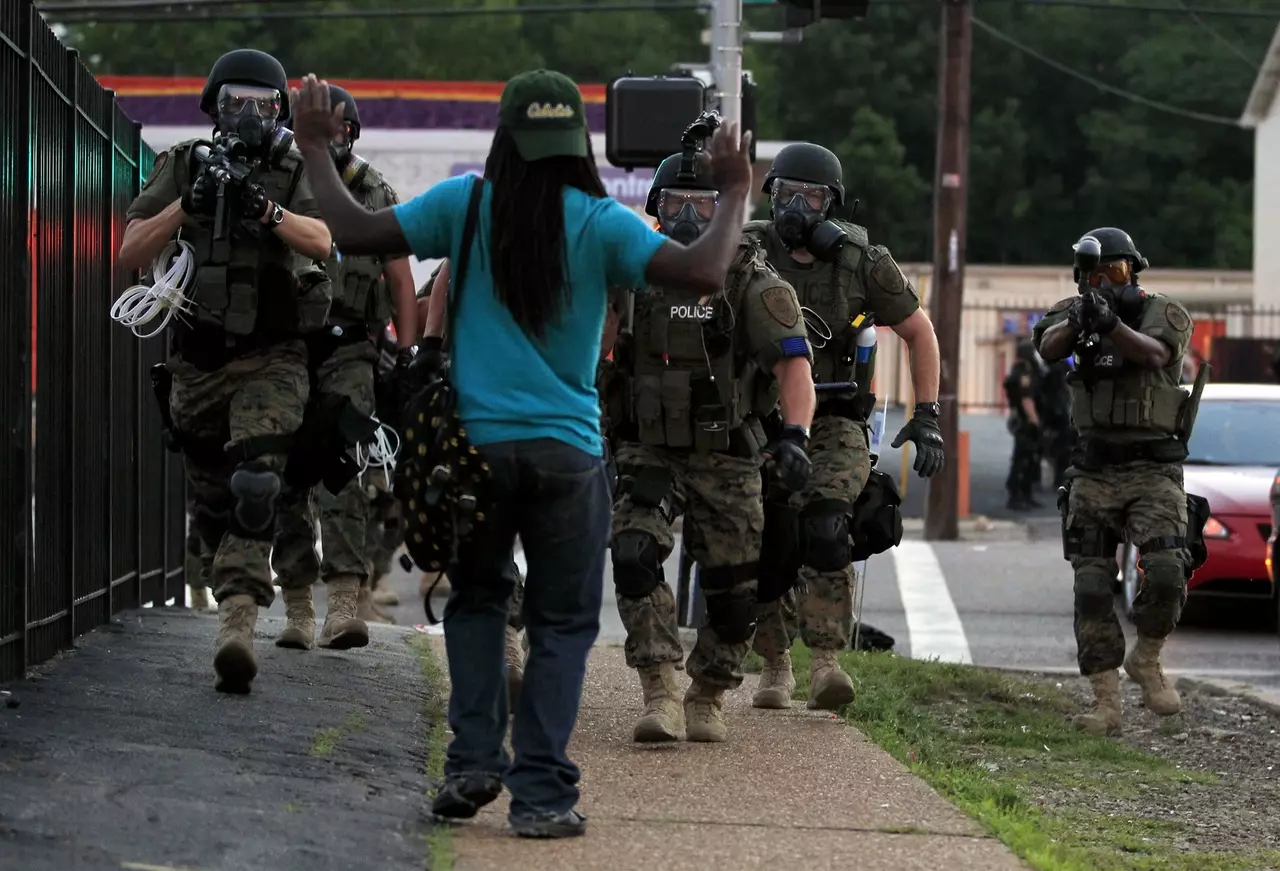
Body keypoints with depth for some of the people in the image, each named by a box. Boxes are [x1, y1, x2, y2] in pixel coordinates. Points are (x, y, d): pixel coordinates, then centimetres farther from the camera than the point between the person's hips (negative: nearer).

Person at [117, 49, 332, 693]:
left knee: (254, 488, -21)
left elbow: (320, 240, -18)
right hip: (198, 361, 3)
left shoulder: (295, 173, 0)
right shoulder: (181, 167, 4)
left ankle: (237, 630, -29)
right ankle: (237, 607, 29)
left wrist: (266, 209, -35)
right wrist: (186, 206, -17)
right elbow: (130, 255, -2)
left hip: (271, 360, -3)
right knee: (211, 503, 12)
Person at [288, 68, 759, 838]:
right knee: (562, 623, 8)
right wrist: (736, 196, 0)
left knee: (476, 601, 20)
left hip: (476, 443, 1)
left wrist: (316, 151, 10)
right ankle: (542, 793, 2)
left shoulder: (464, 206, -3)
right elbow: (703, 274, -15)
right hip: (566, 452, -1)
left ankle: (475, 760, 7)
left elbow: (355, 232, -3)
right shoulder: (601, 224, -7)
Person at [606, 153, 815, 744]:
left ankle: (708, 700, 26)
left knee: (732, 590, 4)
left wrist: (795, 435, -33)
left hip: (726, 457, -1)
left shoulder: (753, 282, -8)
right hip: (647, 452, 1)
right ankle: (661, 695, -22)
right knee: (635, 556, -22)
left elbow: (794, 362, -17)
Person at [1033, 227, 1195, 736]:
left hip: (1153, 471, -3)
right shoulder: (1075, 313, 8)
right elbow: (1048, 348, -13)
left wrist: (1111, 324, -41)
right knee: (1092, 590, -3)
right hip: (1093, 474, 3)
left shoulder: (1164, 314, 0)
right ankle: (1106, 703, 2)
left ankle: (1146, 659, 6)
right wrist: (1079, 321, -36)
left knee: (1166, 572, -20)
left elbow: (1153, 353, -22)